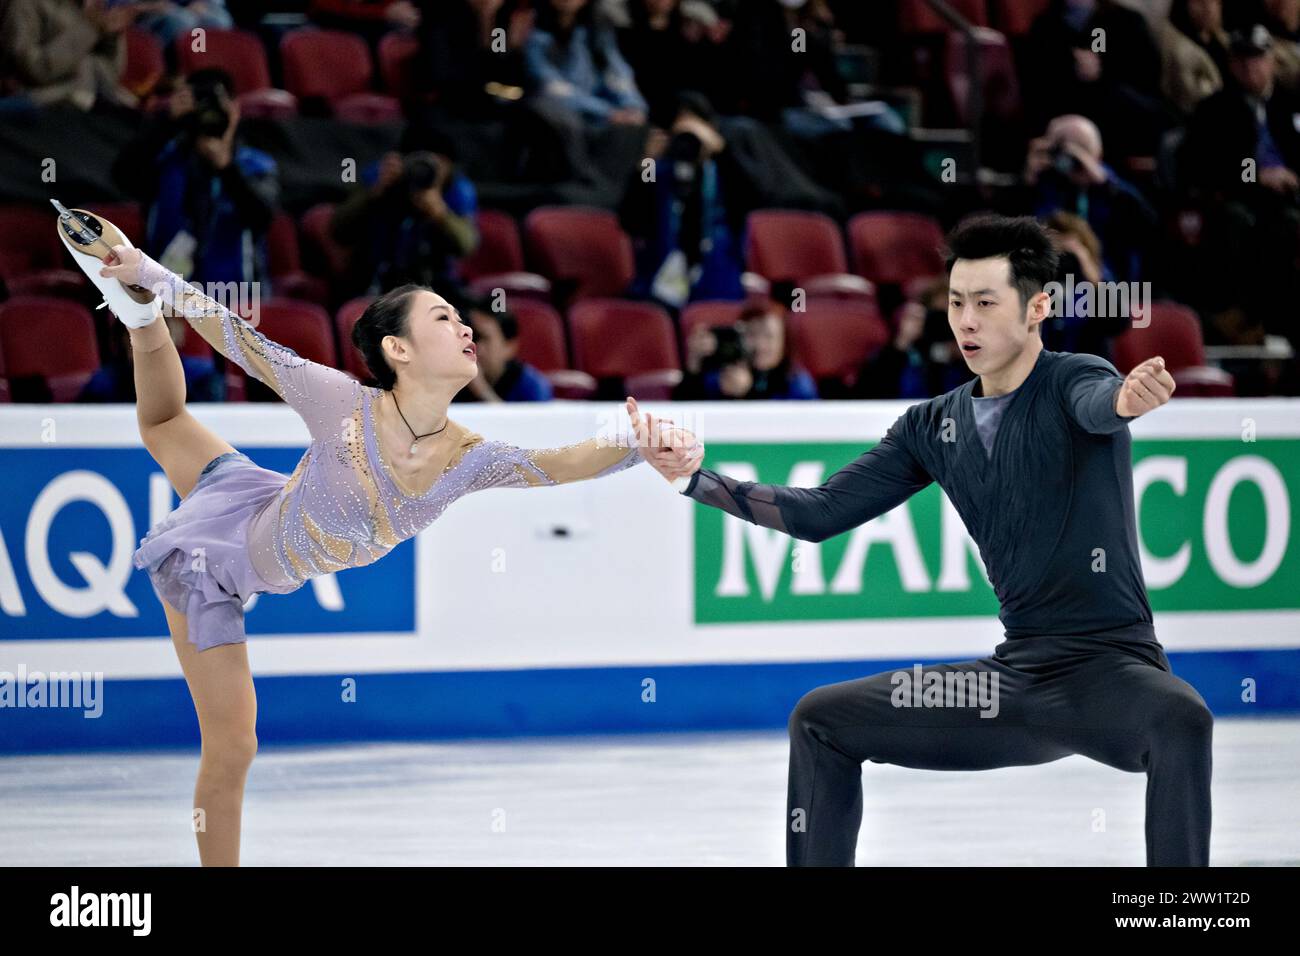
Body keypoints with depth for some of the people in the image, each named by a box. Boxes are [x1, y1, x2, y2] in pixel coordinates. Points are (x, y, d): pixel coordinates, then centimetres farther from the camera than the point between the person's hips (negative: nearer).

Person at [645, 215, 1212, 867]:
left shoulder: (1070, 383, -10)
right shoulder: (933, 427, 7)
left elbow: (1098, 404, -35)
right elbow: (821, 514, 9)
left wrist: (1128, 398, -60)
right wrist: (698, 480, -2)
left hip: (1112, 668, -7)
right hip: (1017, 673, 7)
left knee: (1177, 717, -39)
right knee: (821, 720, 11)